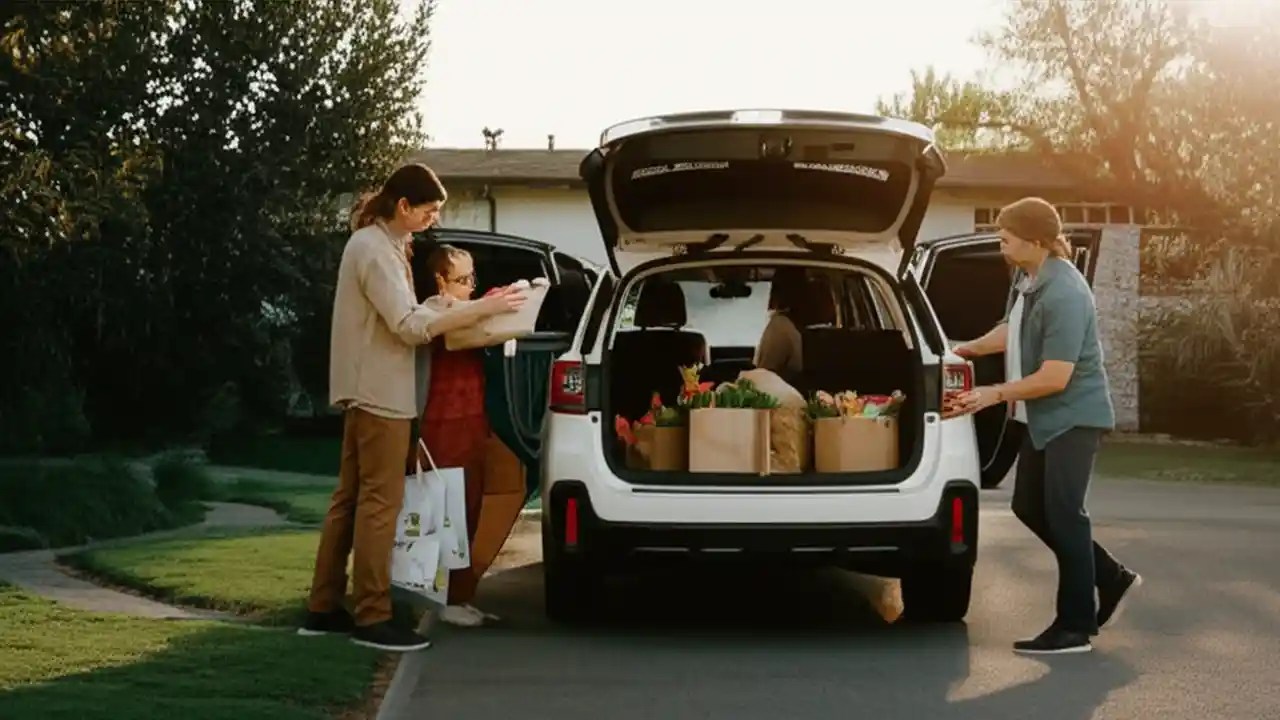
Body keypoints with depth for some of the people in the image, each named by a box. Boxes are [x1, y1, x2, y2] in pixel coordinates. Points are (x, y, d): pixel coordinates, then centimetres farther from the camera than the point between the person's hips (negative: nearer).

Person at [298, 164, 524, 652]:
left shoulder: (380, 243, 15)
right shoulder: (375, 249, -17)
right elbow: (410, 326, -22)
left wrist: (468, 313, 7)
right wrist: (482, 308, -22)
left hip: (369, 391, 10)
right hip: (378, 392, -10)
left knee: (351, 499, 11)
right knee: (380, 503, -7)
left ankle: (323, 608, 15)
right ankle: (372, 618, -5)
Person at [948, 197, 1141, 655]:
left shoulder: (1064, 294, -25)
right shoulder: (1025, 277, 3)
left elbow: (1054, 377, -26)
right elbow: (1014, 329, 23)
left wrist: (993, 395, -19)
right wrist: (967, 350, 13)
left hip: (1074, 415, -10)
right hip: (1043, 417, 10)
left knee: (1062, 514, -7)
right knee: (1028, 506, 13)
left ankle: (1075, 629, 0)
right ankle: (1111, 580, 25)